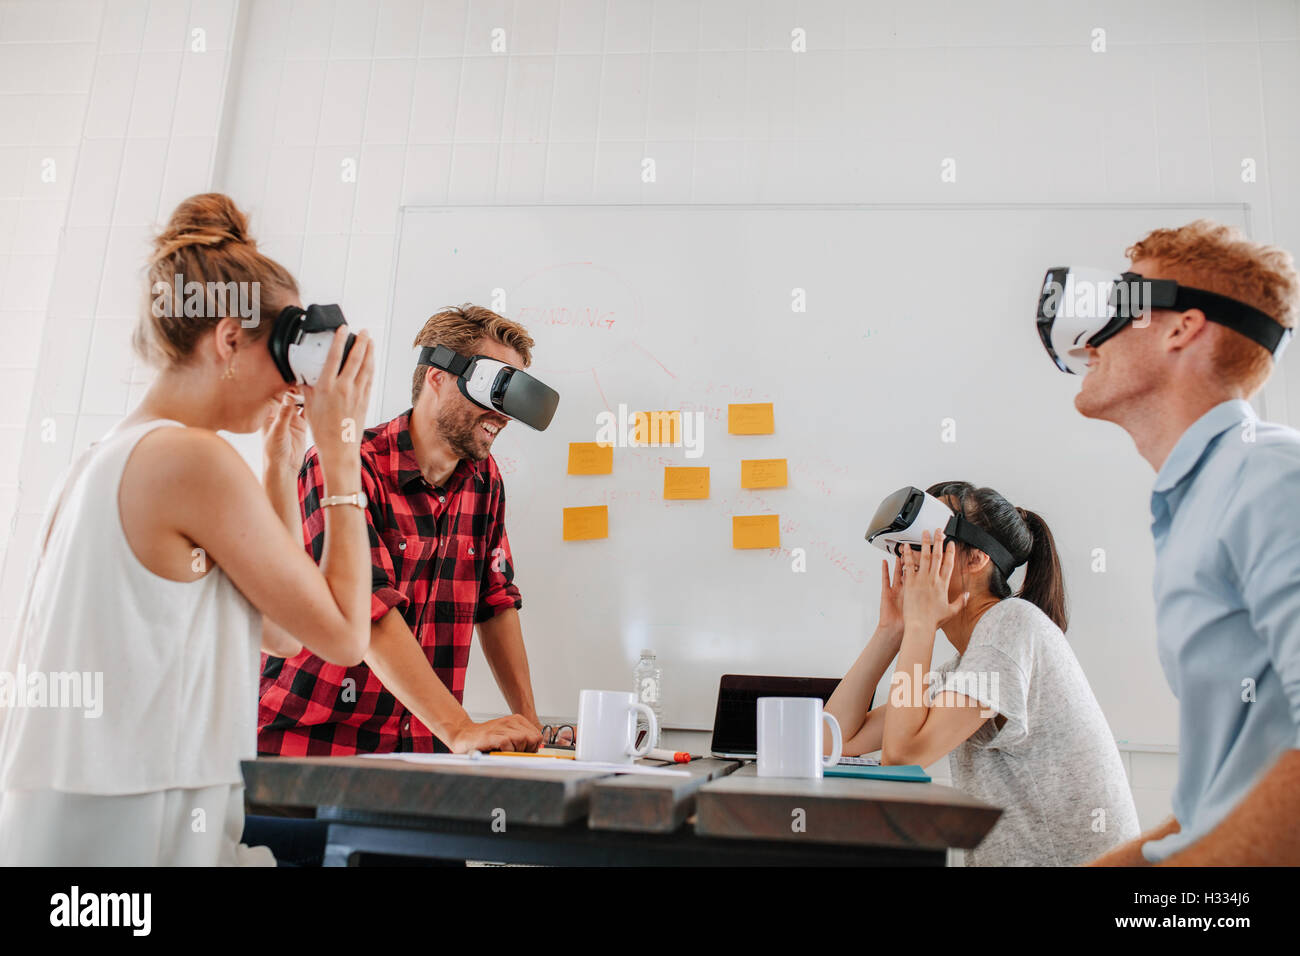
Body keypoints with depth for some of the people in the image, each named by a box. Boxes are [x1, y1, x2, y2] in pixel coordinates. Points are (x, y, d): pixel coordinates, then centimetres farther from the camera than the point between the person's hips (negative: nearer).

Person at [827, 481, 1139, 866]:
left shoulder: (1012, 621, -13)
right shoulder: (958, 672, 12)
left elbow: (902, 753, -19)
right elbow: (839, 736, 8)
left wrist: (920, 623, -11)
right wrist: (892, 629, 7)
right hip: (1007, 859, 8)